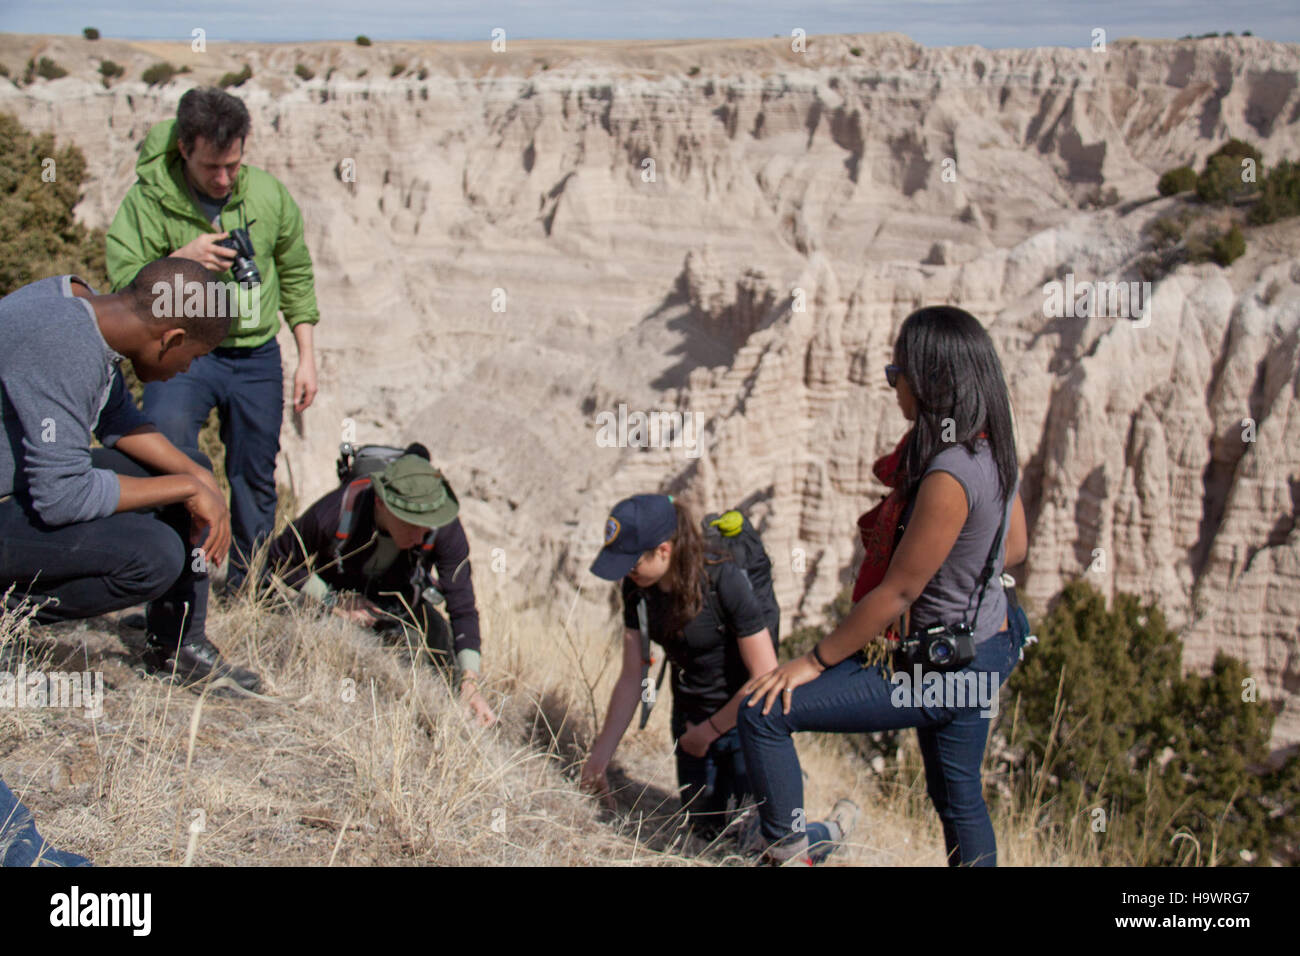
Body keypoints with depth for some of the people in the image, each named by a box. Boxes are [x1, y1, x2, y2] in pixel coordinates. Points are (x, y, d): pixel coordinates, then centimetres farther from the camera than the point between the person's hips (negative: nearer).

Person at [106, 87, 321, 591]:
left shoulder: (269, 194, 0)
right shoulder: (148, 199, -10)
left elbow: (296, 275, 10)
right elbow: (122, 284, -10)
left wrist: (306, 356, 8)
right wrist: (180, 261, -26)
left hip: (255, 356, 3)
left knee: (255, 477, 9)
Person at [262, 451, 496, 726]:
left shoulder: (445, 529, -32)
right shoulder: (334, 513, -36)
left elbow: (463, 605, -29)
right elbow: (280, 558, -16)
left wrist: (470, 683, -38)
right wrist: (331, 600, -26)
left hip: (401, 604, 1)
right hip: (337, 595, -1)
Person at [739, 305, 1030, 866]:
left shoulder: (949, 475, -29)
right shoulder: (993, 451, -1)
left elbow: (898, 592, -23)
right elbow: (1014, 548, 13)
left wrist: (814, 662, -13)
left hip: (941, 669, -10)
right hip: (985, 651, 10)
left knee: (762, 711, -9)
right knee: (958, 799, 25)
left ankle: (787, 855, 5)